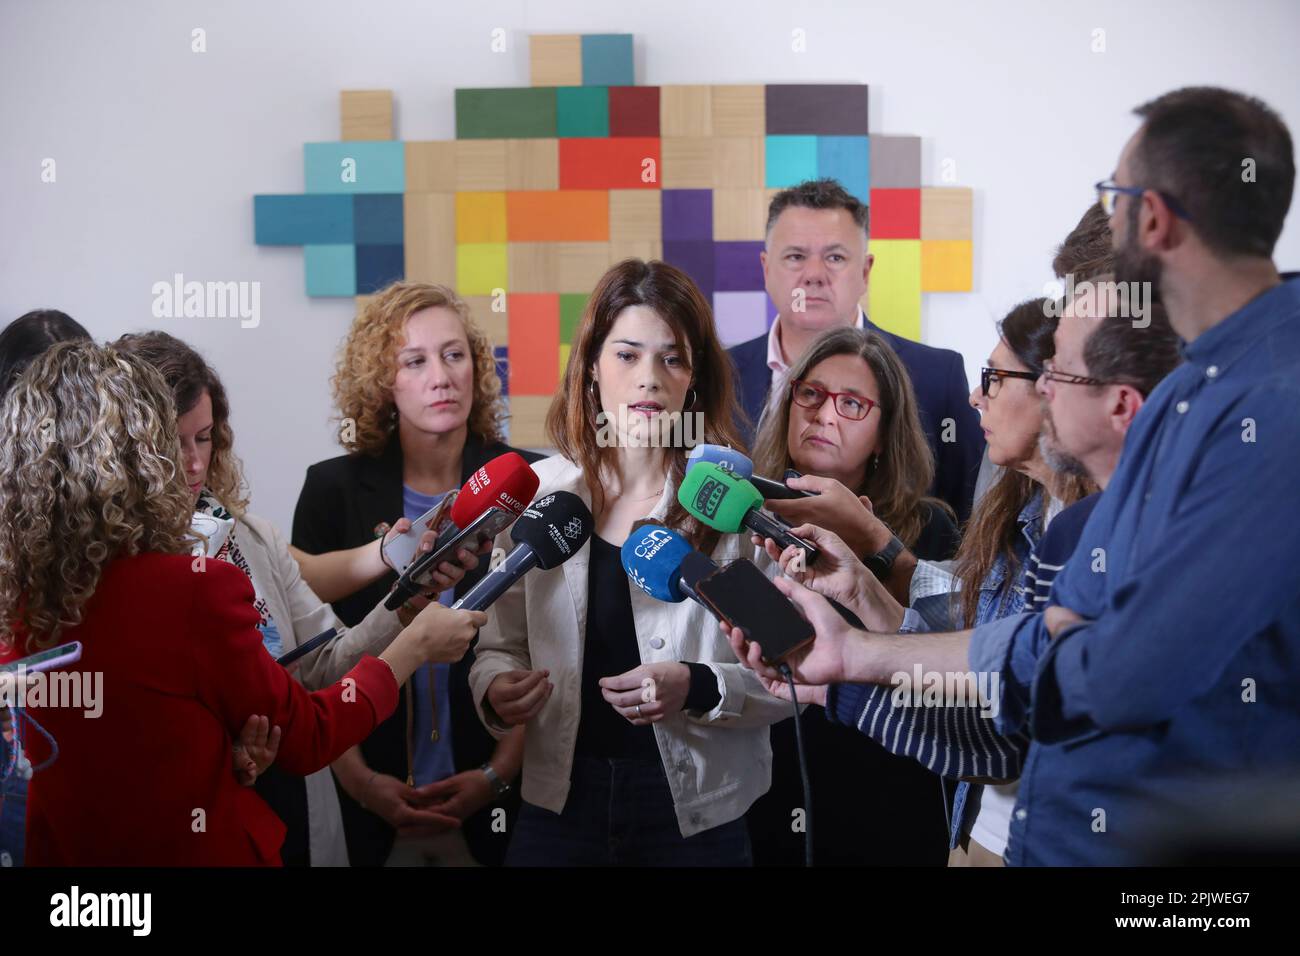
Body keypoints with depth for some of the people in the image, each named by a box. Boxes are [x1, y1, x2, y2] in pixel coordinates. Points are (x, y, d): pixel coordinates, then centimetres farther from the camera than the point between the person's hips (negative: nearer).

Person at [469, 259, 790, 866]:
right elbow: (500, 646, 8)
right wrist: (497, 689, -13)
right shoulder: (537, 494, -1)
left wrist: (700, 688, -23)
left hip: (697, 815, -1)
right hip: (559, 806, 2)